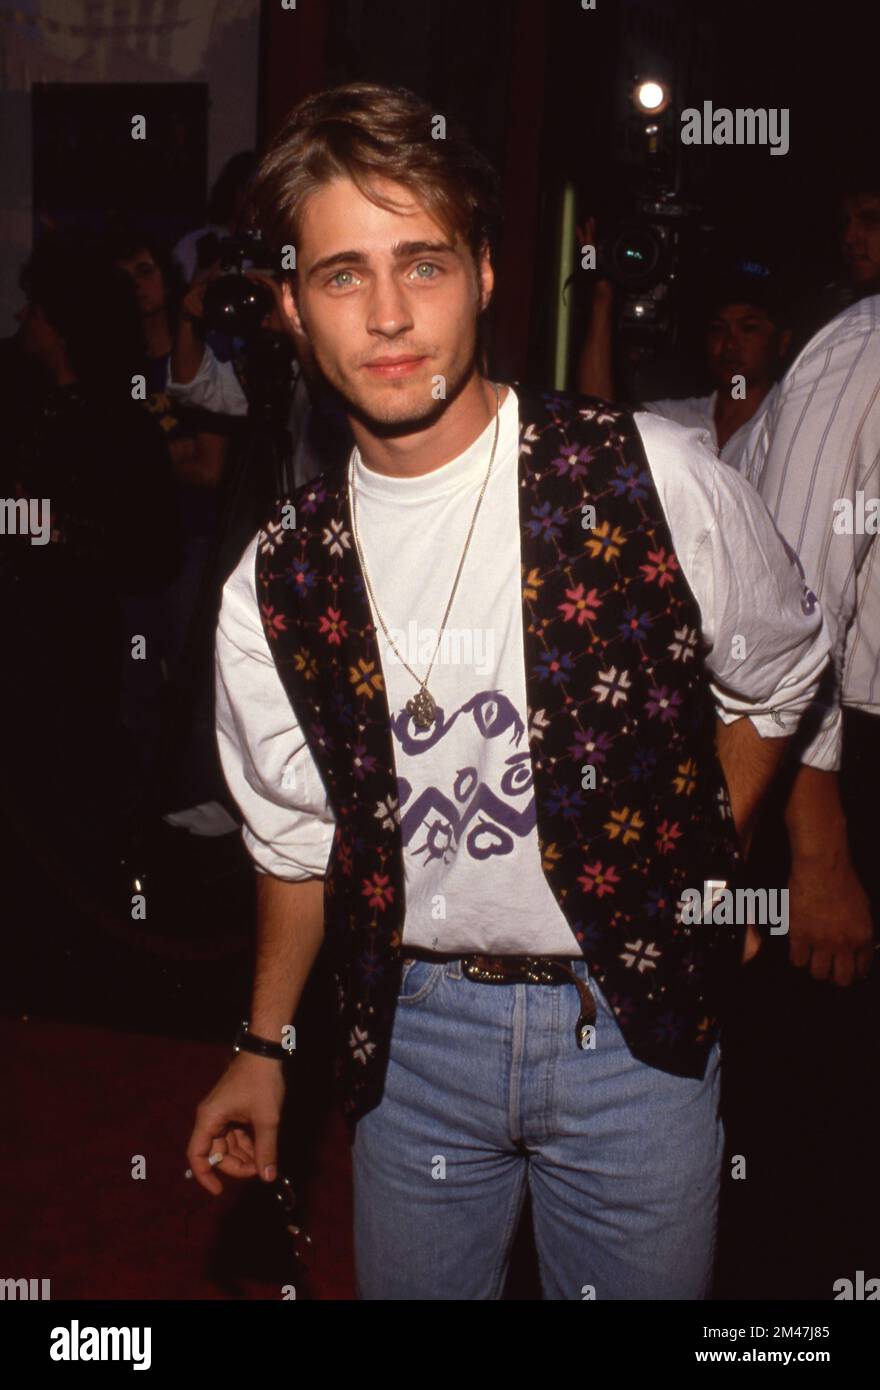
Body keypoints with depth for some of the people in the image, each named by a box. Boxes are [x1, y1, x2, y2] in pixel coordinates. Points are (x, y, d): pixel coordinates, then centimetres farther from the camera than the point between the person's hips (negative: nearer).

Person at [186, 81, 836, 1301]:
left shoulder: (654, 480, -13)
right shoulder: (277, 584, -5)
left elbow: (778, 676, 5)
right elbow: (298, 835, 8)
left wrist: (709, 876, 9)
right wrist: (263, 1050, 12)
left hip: (636, 1026, -1)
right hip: (412, 1033, 2)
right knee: (411, 1284, 18)